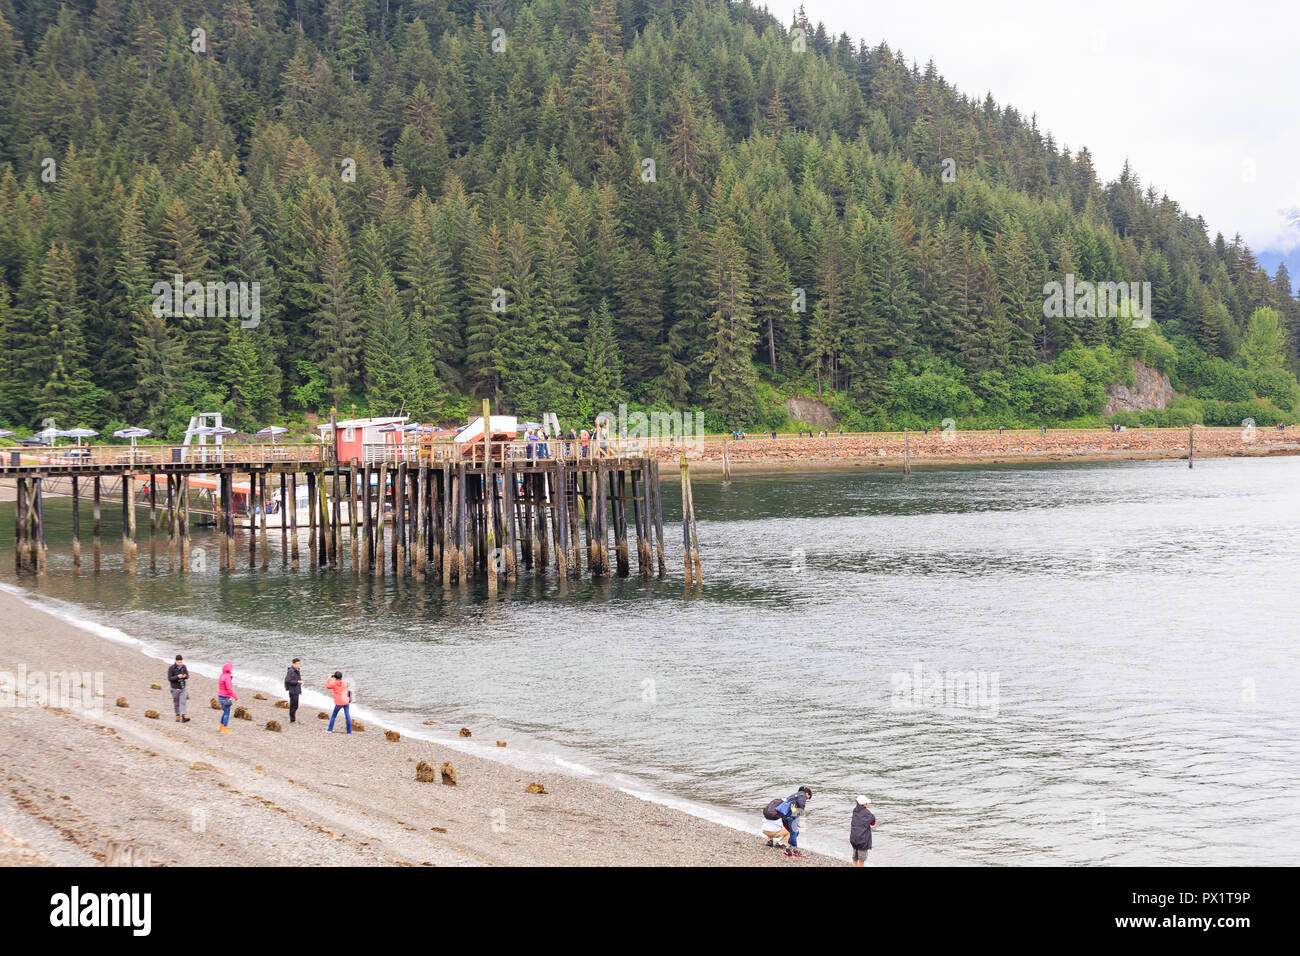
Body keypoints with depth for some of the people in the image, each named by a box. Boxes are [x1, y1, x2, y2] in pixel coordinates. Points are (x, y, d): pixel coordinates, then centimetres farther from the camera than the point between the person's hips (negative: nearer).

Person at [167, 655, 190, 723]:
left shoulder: (184, 667, 1)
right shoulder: (171, 668, -10)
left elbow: (188, 676, 7)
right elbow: (169, 679, -13)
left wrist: (185, 676, -18)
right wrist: (177, 677, -27)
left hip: (183, 688, 2)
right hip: (175, 689, -2)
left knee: (183, 702, -9)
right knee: (176, 704, 8)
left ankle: (184, 717, -20)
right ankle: (178, 717, 22)